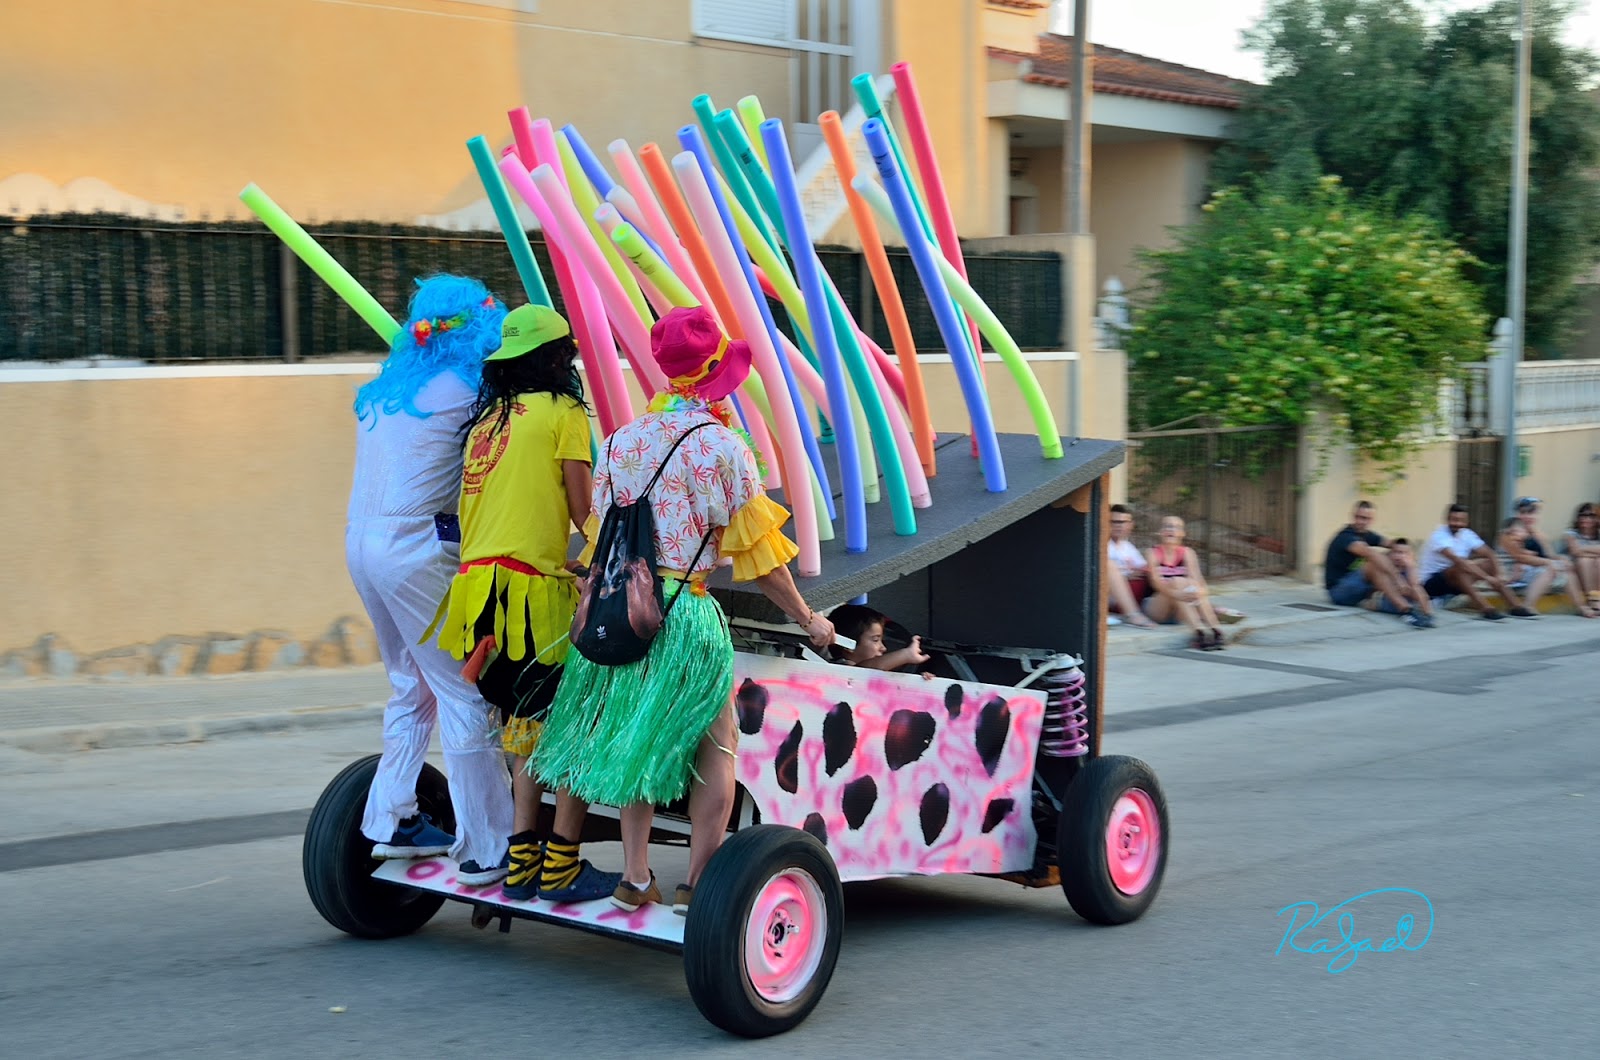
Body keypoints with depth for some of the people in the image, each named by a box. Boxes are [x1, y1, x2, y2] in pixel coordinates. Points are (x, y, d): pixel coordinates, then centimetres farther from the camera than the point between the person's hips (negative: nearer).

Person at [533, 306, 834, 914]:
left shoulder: (621, 441, 10)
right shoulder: (720, 446, -7)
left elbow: (598, 533, 13)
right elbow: (757, 555, -5)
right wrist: (808, 620, 5)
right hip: (683, 613, -6)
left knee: (633, 740, 18)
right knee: (715, 748, 7)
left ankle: (634, 880, 19)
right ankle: (697, 884, 3)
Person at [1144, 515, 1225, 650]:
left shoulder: (1187, 553, 9)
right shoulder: (1153, 554, -1)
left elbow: (1196, 577, -9)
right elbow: (1156, 581, -19)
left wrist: (1201, 590, -33)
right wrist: (1176, 594, -39)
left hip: (1180, 611, 3)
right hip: (1156, 608, -3)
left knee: (1194, 585, -23)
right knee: (1177, 581, -28)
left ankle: (1213, 629, -40)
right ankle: (1199, 632, -49)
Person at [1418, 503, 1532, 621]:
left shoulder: (1466, 534, 0)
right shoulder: (1439, 536, -21)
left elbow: (1490, 554, 0)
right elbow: (1457, 561, -34)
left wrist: (1497, 576, -19)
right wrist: (1487, 577, -37)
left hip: (1455, 582, 7)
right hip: (1432, 583, -7)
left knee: (1489, 565, -7)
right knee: (1460, 568, -35)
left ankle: (1515, 606, -11)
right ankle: (1485, 609, -42)